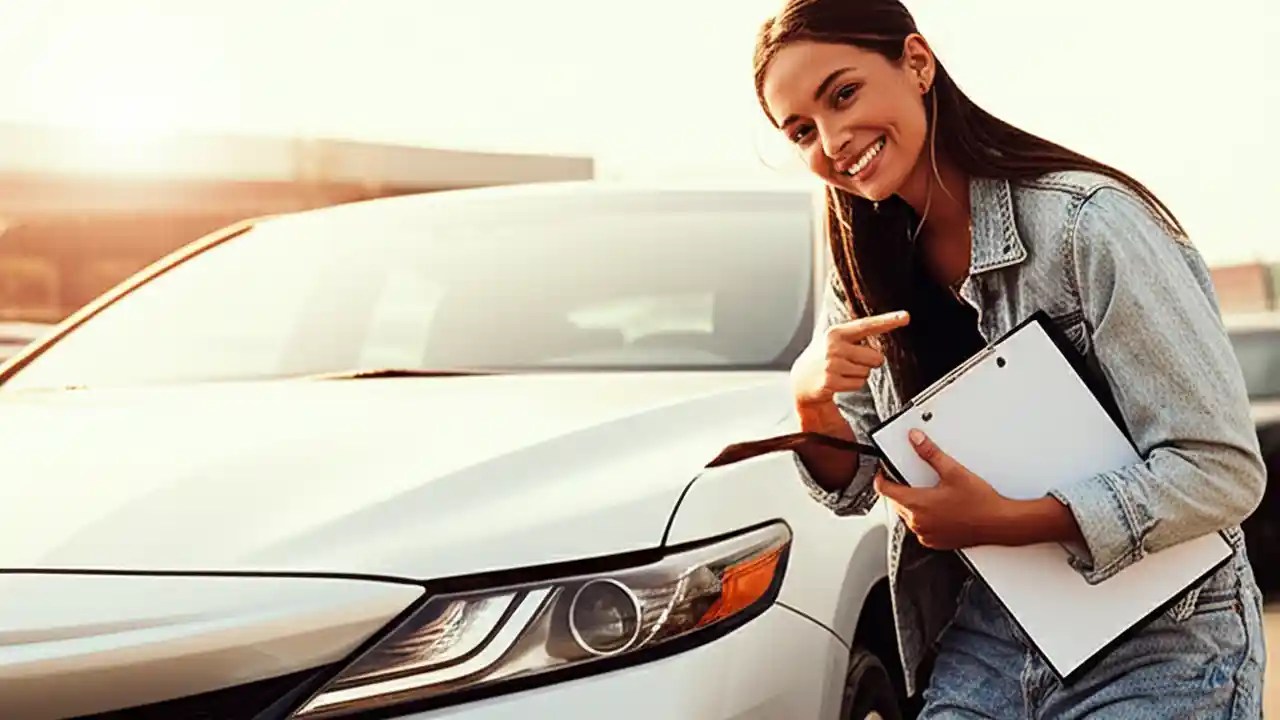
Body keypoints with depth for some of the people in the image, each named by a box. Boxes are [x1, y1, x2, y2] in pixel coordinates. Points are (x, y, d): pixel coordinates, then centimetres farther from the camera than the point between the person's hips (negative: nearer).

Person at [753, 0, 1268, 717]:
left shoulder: (1087, 221, -20)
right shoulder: (867, 268, 2)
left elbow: (1224, 469, -22)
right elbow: (855, 488, 6)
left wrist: (1001, 521, -28)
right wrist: (813, 402, -15)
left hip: (1155, 650, -5)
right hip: (984, 640, 5)